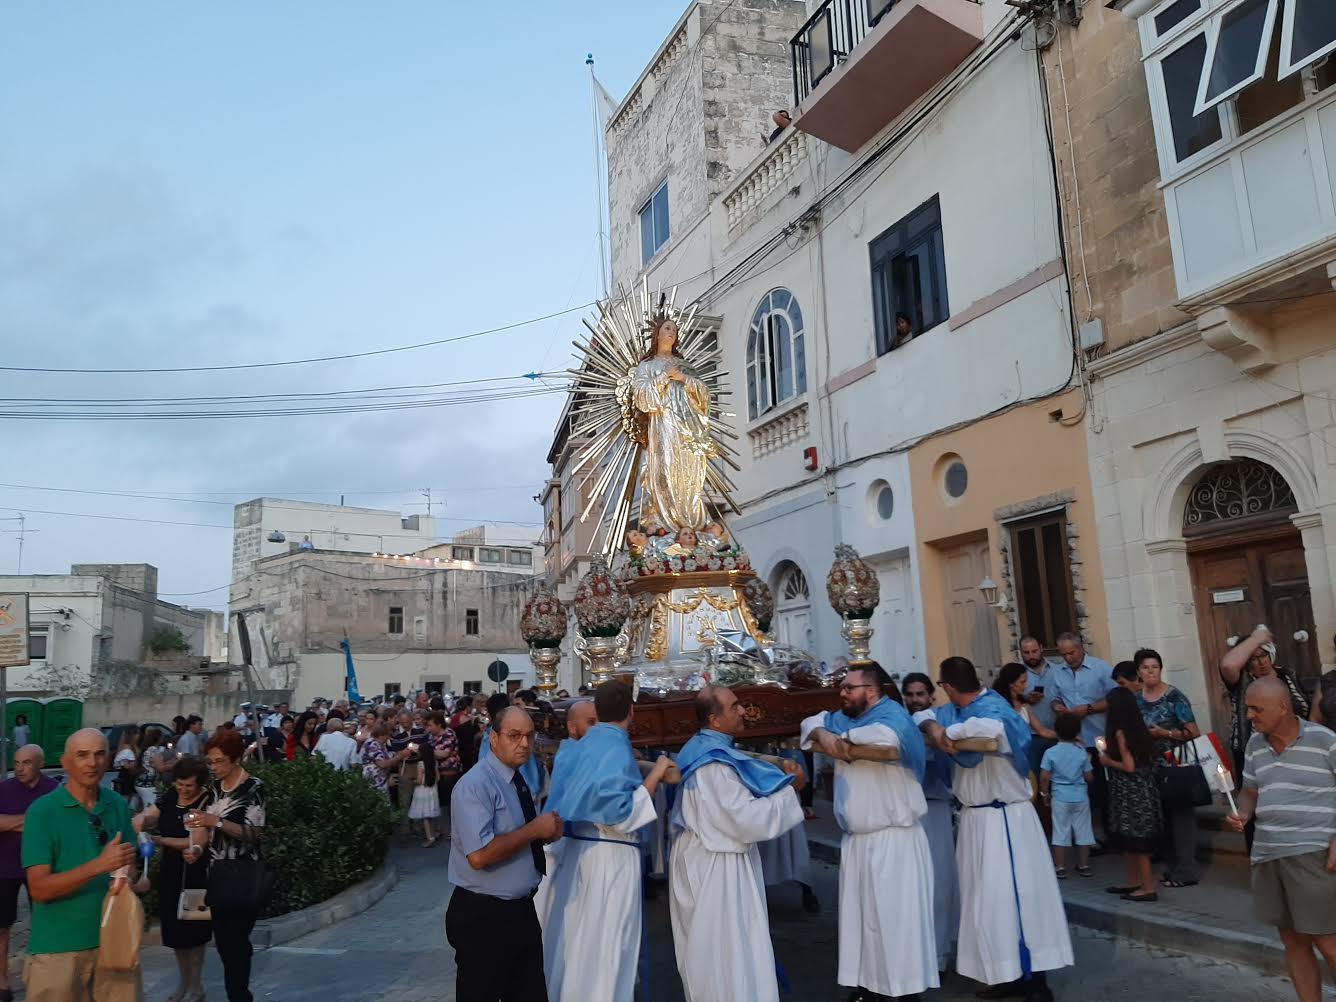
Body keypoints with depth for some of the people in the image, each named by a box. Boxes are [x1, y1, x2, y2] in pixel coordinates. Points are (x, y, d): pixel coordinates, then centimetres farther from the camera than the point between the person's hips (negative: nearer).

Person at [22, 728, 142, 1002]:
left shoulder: (118, 805, 3)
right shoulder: (42, 811, -9)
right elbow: (39, 889, -13)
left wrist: (127, 881, -8)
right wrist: (99, 865, -25)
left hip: (113, 939, 3)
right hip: (58, 948, -3)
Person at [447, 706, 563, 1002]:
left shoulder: (519, 781, 8)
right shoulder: (475, 785, -20)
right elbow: (479, 855, -30)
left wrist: (547, 832, -1)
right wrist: (534, 830, -22)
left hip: (521, 910, 9)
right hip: (483, 916, -8)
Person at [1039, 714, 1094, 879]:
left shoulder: (1050, 753, -8)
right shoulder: (1082, 752, -5)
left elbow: (1044, 777, -10)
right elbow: (1088, 777, 0)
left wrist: (1045, 793, 5)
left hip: (1060, 797, -1)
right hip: (1080, 797, 1)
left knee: (1061, 832, 4)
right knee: (1082, 831, 12)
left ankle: (1060, 867, 8)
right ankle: (1084, 865, 21)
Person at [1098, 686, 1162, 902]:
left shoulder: (1120, 732, -17)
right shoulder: (1140, 729, 7)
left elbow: (1129, 766, -20)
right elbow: (1148, 760, 15)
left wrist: (1107, 761, -5)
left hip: (1129, 791, -9)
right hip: (1143, 788, 9)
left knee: (1134, 839, -1)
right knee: (1130, 839, 17)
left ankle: (1148, 887, 4)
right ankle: (1133, 882, 26)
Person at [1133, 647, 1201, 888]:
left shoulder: (1174, 697, -9)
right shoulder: (1137, 700, 6)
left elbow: (1194, 733, -13)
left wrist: (1165, 733, -19)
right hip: (1151, 767, 5)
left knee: (1180, 815, -1)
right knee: (1161, 818, 9)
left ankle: (1185, 871, 6)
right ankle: (1172, 867, 20)